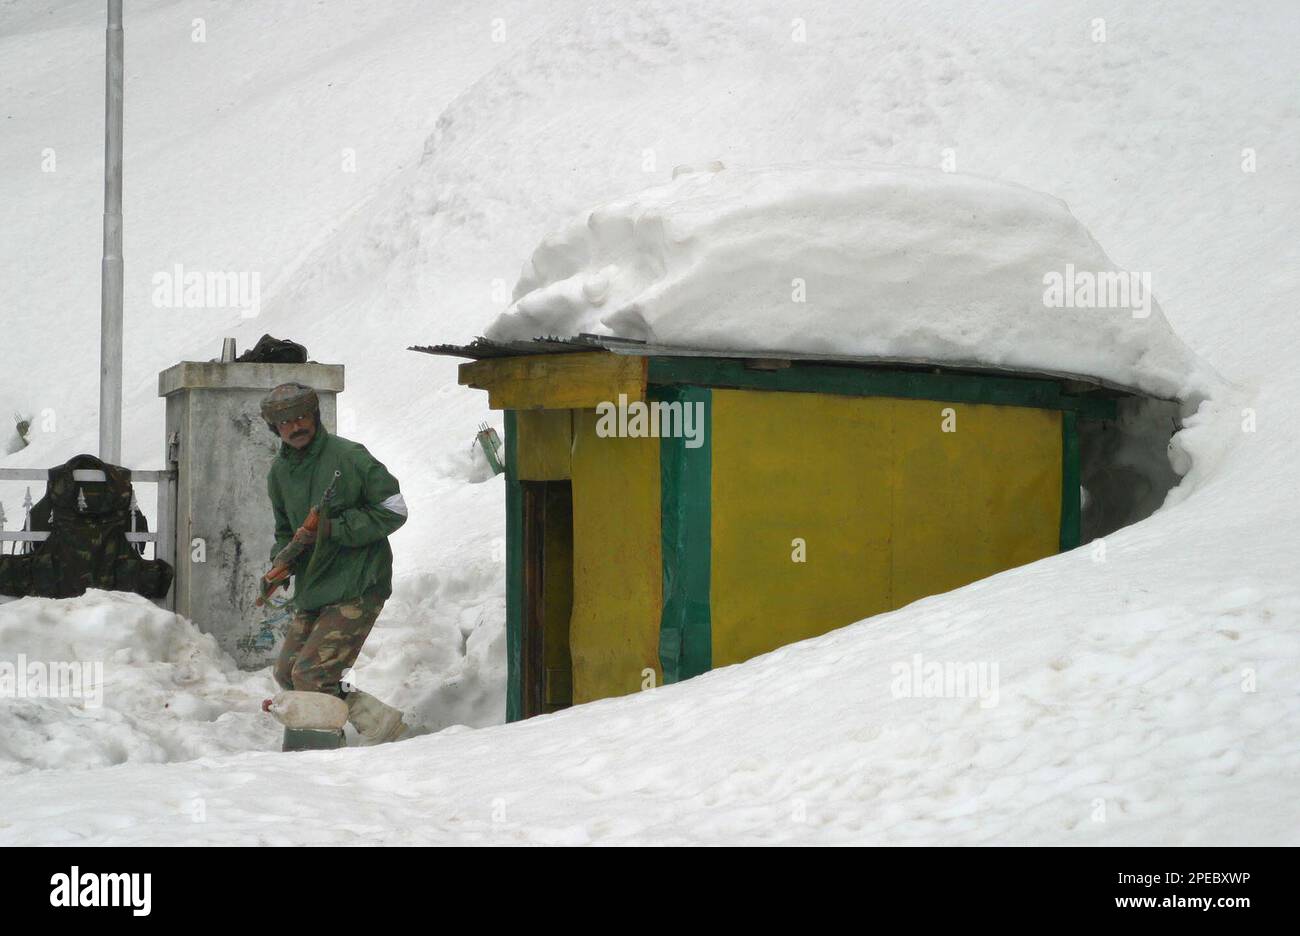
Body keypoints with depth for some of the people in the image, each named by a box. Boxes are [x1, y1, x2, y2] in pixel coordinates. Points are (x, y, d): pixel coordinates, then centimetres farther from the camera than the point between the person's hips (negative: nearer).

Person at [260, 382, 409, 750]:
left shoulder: (347, 455, -11)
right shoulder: (279, 472, 11)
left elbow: (393, 510, -11)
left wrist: (333, 529, -18)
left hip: (357, 588, -8)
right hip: (311, 590, 8)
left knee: (310, 676, -15)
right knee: (287, 674, 10)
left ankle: (381, 723, 1)